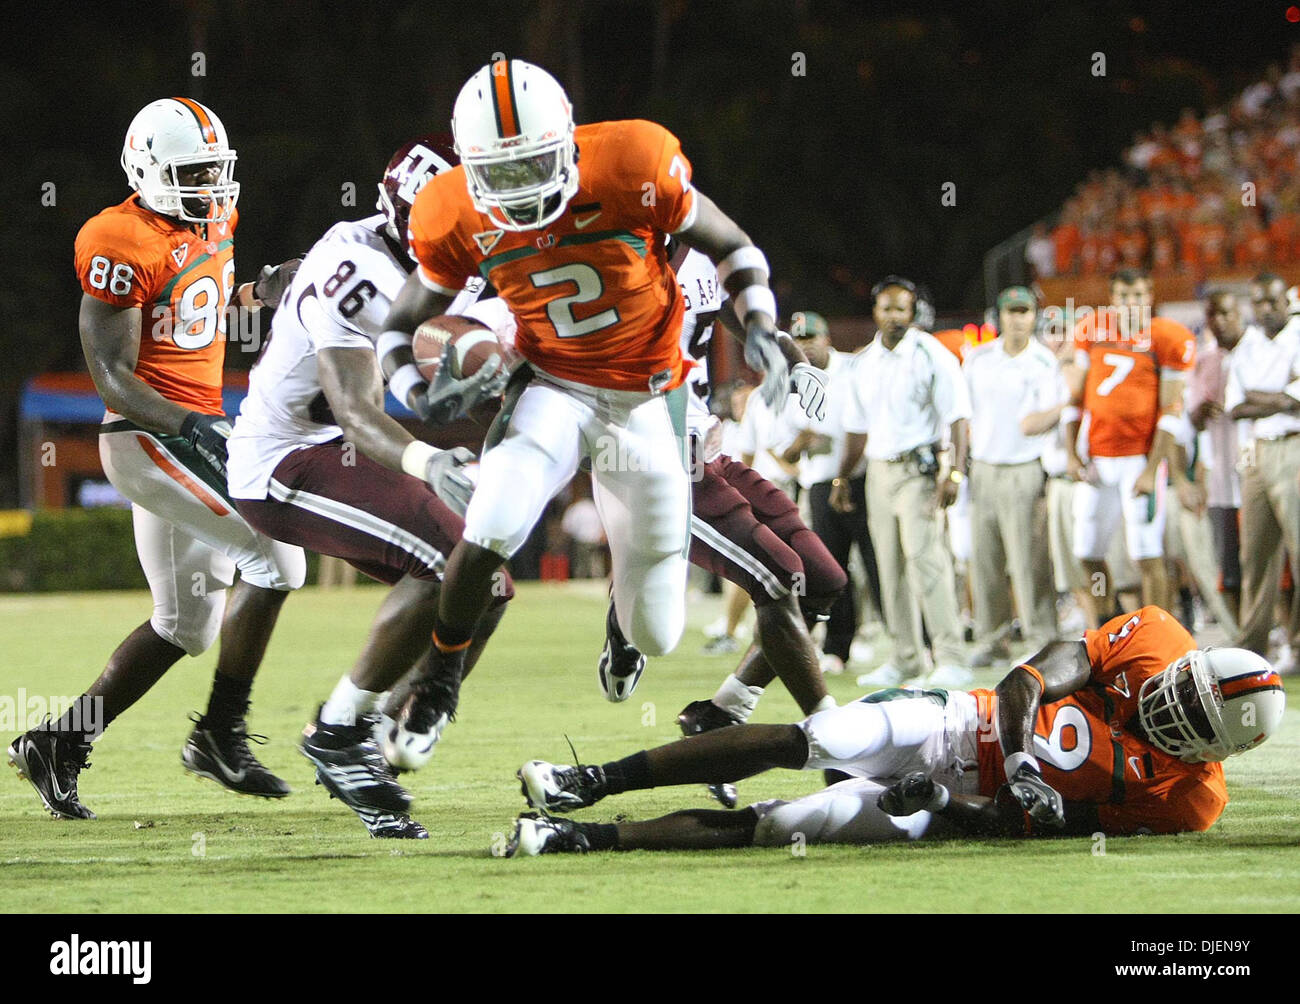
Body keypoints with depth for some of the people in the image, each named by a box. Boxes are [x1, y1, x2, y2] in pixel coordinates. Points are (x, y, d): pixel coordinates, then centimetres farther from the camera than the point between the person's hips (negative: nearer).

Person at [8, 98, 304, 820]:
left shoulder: (214, 222, 9)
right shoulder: (122, 245, -17)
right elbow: (113, 376, -18)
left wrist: (259, 293, 8)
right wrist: (191, 427, -29)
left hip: (192, 429, 9)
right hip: (147, 436, -9)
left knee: (186, 626, 12)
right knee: (274, 556, -18)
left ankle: (58, 744, 17)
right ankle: (220, 737, -8)